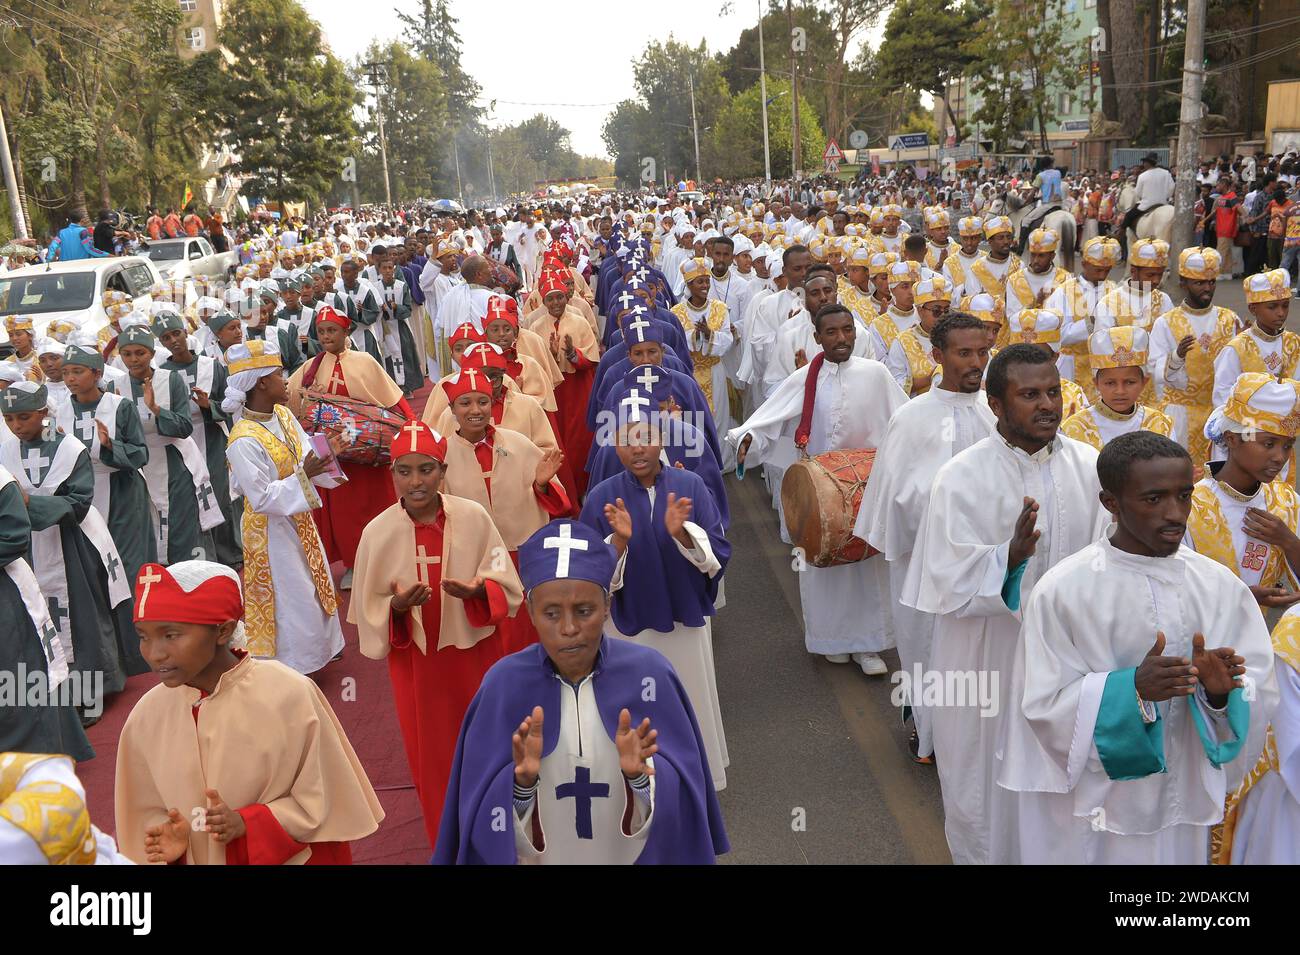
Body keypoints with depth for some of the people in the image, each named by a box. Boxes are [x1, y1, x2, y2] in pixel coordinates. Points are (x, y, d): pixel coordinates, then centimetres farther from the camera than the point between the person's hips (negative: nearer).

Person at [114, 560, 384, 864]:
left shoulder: (289, 696, -22)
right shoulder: (146, 715, -11)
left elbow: (323, 799, -15)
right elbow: (148, 811, 0)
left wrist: (245, 824, -24)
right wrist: (169, 837, -18)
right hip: (193, 857, 3)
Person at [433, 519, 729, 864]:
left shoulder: (649, 673, -16)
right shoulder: (504, 683, -16)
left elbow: (681, 795, -13)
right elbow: (487, 814, -13)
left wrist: (641, 774, -31)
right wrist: (522, 780, -31)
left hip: (636, 854, 0)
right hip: (542, 857, 0)